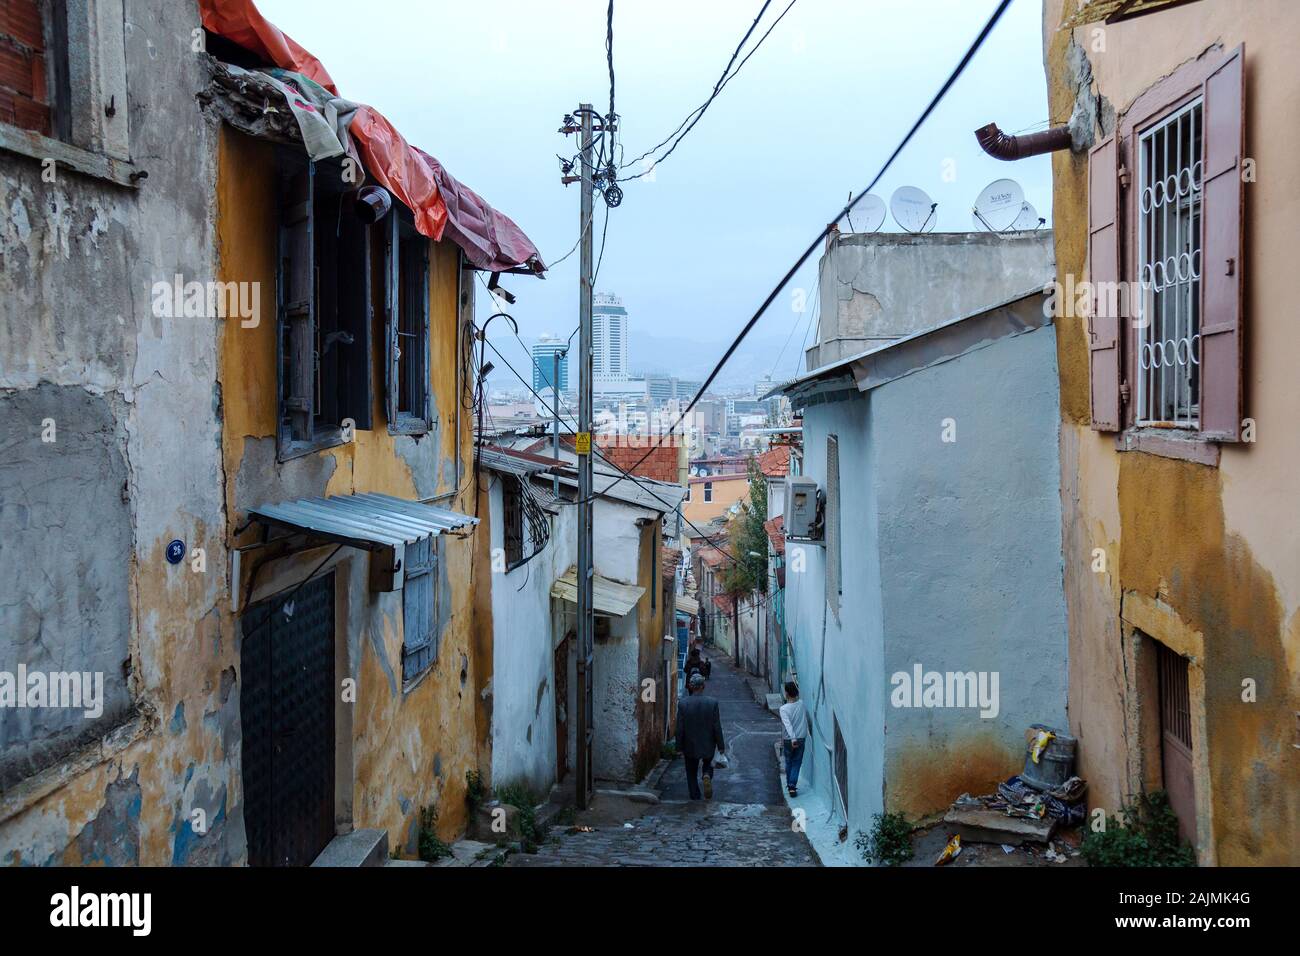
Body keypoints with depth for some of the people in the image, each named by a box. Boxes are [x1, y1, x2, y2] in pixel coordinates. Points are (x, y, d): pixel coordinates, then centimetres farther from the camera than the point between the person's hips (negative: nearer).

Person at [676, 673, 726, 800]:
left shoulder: (683, 704, -13)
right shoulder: (712, 703, -13)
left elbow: (680, 729, -7)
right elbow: (717, 727, -8)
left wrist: (680, 748, 3)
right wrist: (721, 746, 3)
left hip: (690, 746, 0)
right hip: (708, 746, 0)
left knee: (692, 775, 16)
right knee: (708, 764, 24)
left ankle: (695, 799, 16)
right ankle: (707, 776, -7)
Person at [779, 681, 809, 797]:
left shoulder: (784, 708, -14)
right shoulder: (801, 704, -3)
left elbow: (788, 724, -25)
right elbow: (807, 717, 14)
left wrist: (792, 738, -33)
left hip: (789, 740, -2)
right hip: (801, 739, 2)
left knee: (788, 763, 18)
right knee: (796, 763, 8)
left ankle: (789, 784, 28)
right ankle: (793, 785, -4)